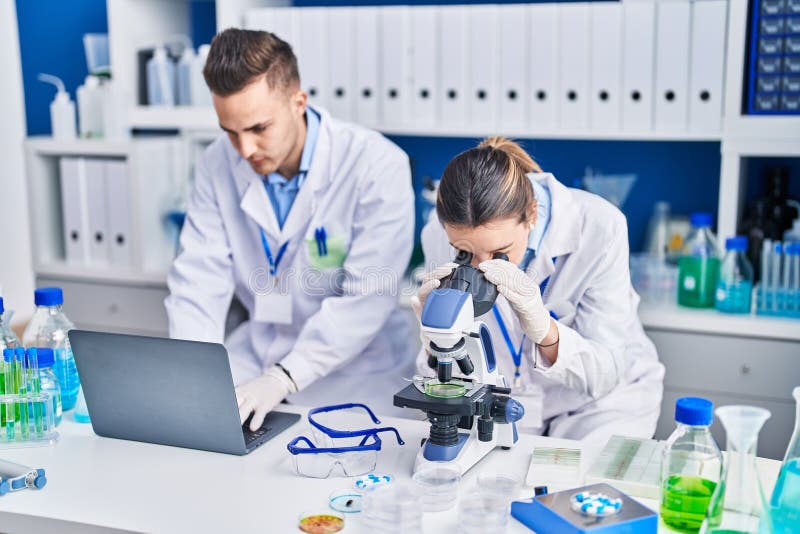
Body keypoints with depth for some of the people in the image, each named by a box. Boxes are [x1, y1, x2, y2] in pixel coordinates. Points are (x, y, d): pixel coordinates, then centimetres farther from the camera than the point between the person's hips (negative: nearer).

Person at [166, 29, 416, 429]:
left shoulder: (377, 166, -18)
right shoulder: (218, 165, -4)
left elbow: (369, 297, -23)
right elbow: (199, 278, -5)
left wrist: (282, 379, -30)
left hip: (355, 367, -4)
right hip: (258, 350, 5)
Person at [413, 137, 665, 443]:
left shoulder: (598, 227, -27)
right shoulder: (438, 234, -21)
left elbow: (605, 374, -23)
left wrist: (544, 330, -42)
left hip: (600, 397, 0)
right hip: (501, 397, 1)